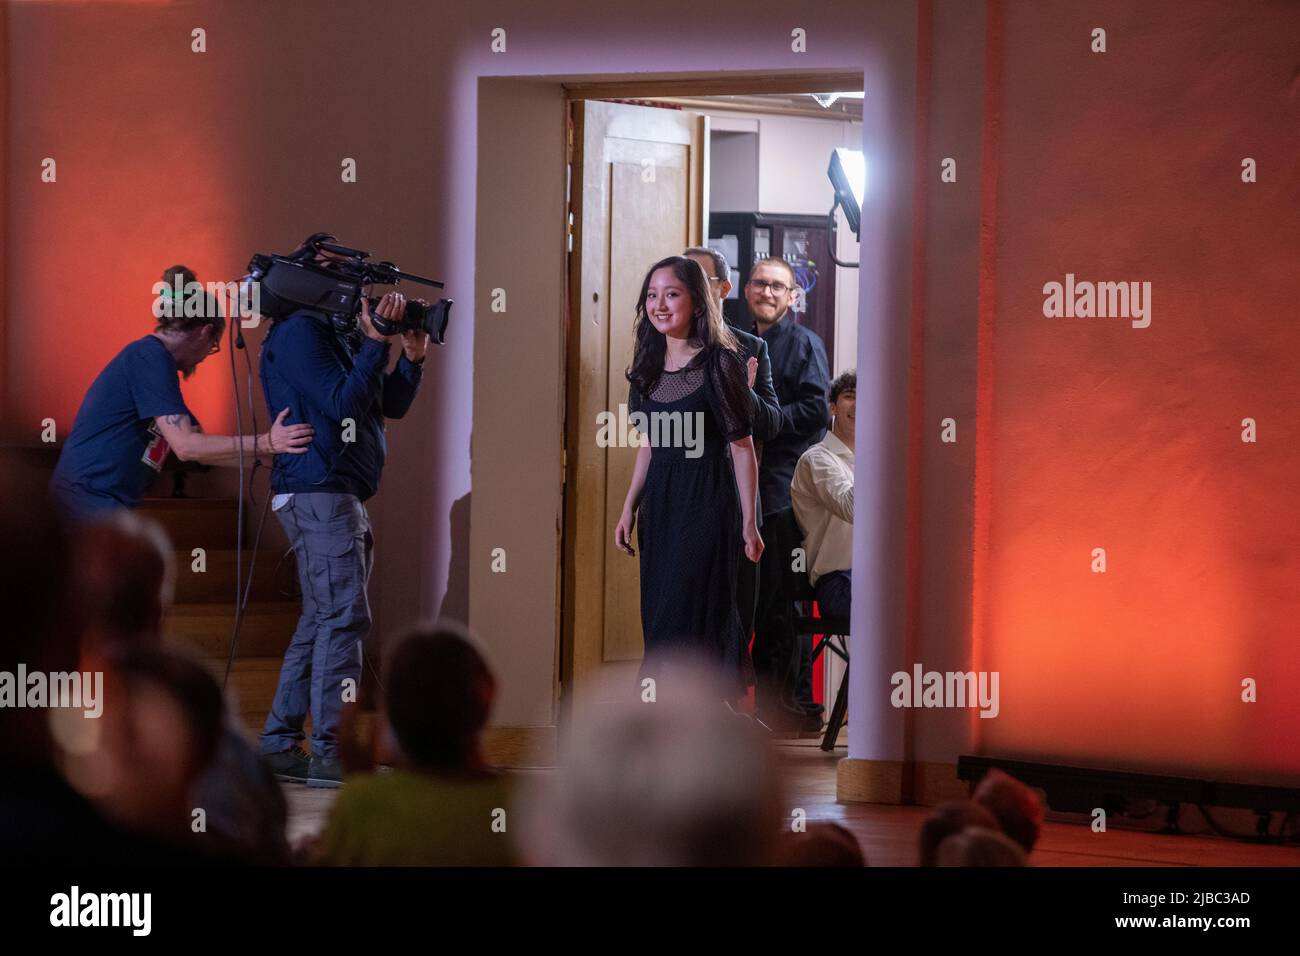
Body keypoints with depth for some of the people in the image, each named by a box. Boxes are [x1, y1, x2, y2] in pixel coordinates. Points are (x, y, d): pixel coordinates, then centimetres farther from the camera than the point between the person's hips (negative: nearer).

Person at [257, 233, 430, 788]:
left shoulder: (342, 335, 19)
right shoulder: (297, 332, -9)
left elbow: (391, 405, 18)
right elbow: (342, 403, -19)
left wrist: (412, 356, 4)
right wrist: (376, 342, -18)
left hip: (343, 494, 10)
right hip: (318, 489, -10)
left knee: (322, 621, 11)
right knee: (344, 617, -14)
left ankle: (279, 743, 15)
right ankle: (329, 754, -16)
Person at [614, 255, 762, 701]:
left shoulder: (720, 362, -9)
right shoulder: (649, 364, 10)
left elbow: (742, 446, -9)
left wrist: (749, 522, -10)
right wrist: (630, 507, 10)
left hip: (707, 501, -7)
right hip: (659, 502, 7)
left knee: (682, 619, -9)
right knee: (659, 614, 7)